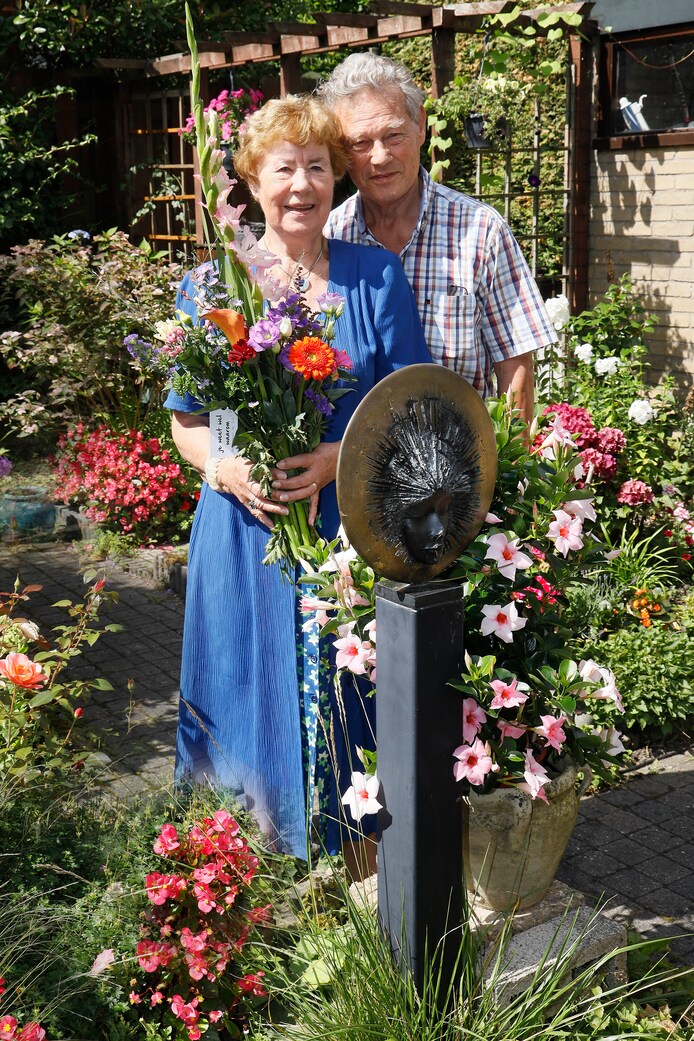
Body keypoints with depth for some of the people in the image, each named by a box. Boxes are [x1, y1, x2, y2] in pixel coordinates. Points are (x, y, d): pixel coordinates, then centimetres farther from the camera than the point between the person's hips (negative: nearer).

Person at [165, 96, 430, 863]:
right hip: (246, 528, 1)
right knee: (254, 685, 8)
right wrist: (225, 468, -15)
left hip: (349, 526, 0)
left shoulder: (374, 279, 3)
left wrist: (339, 457, -17)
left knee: (340, 695, 6)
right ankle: (260, 842, 28)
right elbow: (186, 420, 7)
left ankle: (347, 849, 27)